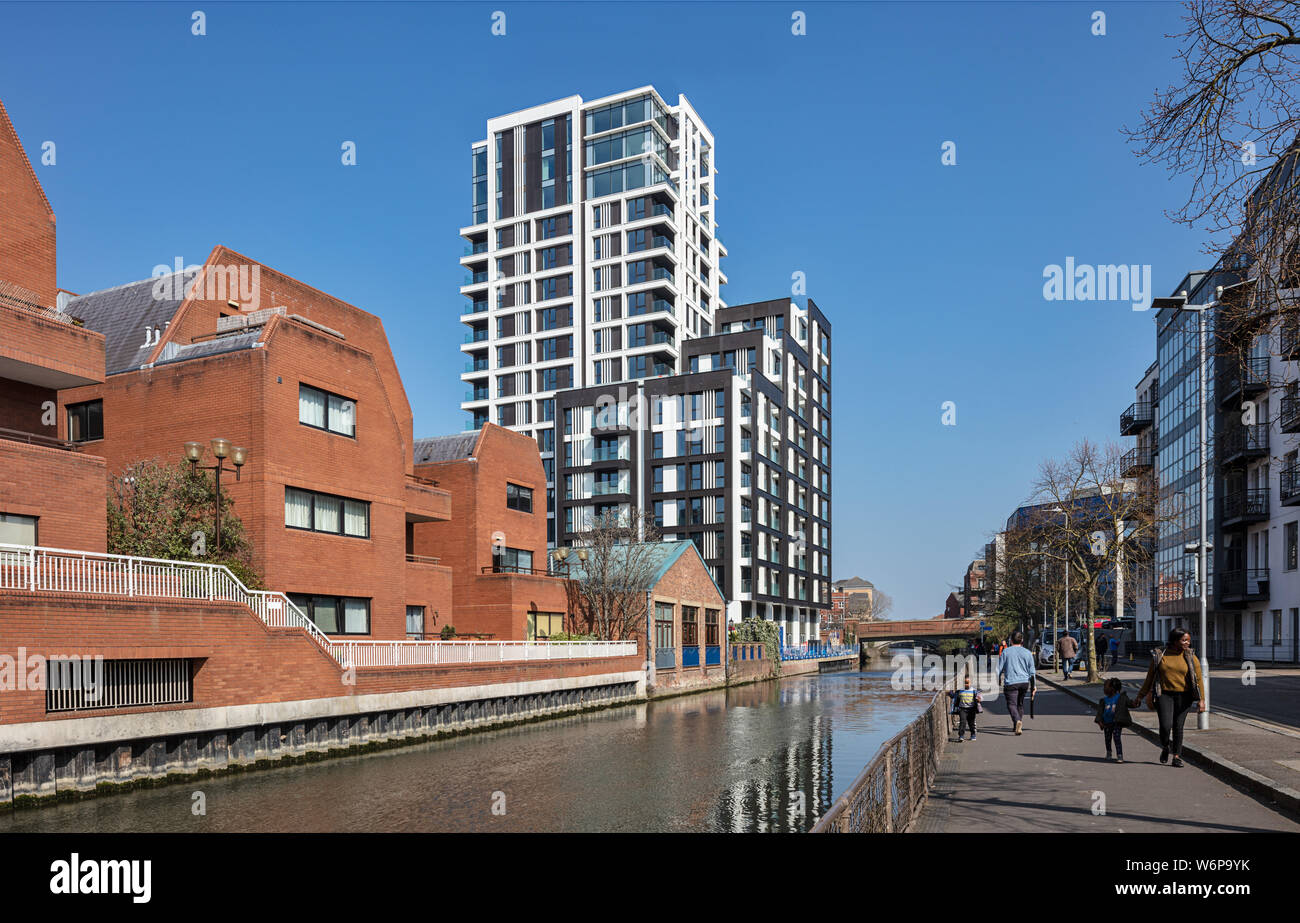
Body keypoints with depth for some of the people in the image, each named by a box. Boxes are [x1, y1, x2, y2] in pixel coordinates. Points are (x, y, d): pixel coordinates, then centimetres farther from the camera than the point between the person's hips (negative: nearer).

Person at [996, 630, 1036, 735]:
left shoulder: (1006, 652, 0)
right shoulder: (1027, 653, 7)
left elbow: (999, 669, -1)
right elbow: (1032, 672, 8)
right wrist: (1033, 687, 13)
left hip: (1010, 682, -4)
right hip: (1024, 682, 4)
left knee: (1011, 704, -5)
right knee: (1020, 703, 19)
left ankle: (1017, 721, -31)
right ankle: (1017, 726, 26)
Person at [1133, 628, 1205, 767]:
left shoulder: (1191, 658, 2)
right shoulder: (1159, 656, 2)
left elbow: (1199, 679, 2)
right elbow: (1149, 678, 9)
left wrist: (1201, 700, -9)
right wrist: (1139, 697, 12)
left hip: (1183, 696, 1)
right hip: (1164, 694, -1)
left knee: (1178, 726, 2)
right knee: (1165, 725, -13)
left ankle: (1177, 756, 16)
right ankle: (1165, 748, 17)